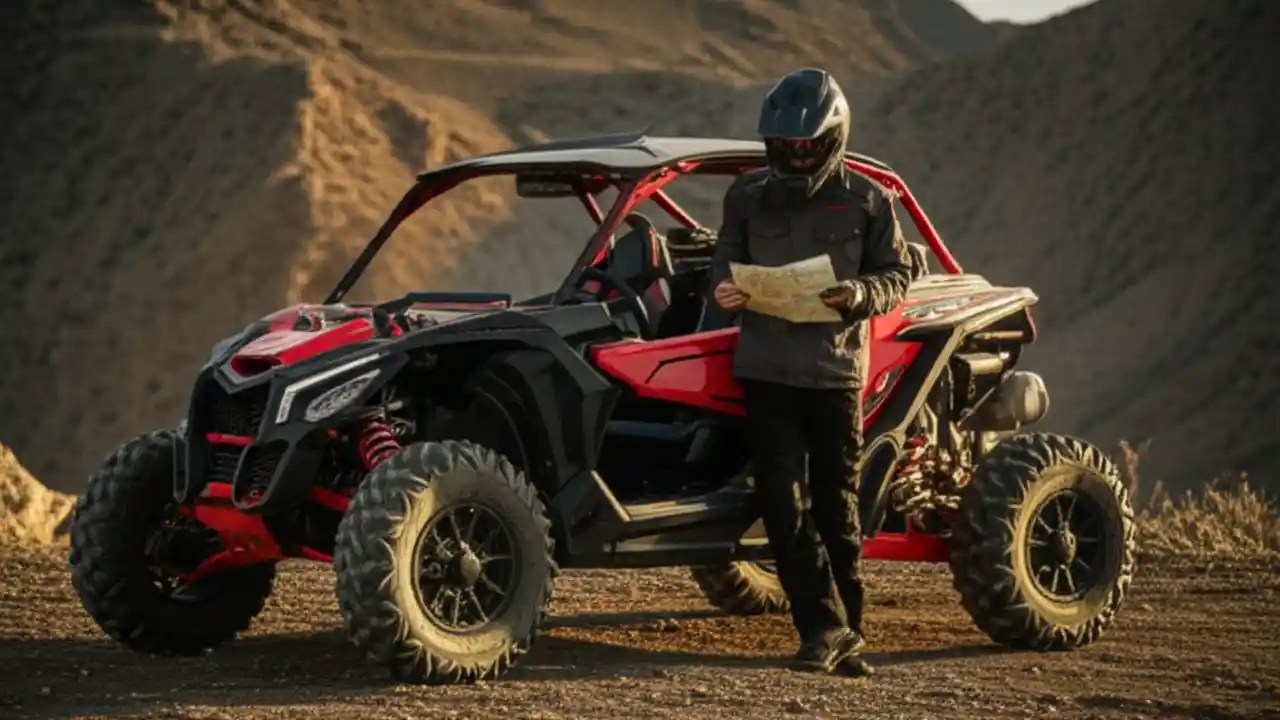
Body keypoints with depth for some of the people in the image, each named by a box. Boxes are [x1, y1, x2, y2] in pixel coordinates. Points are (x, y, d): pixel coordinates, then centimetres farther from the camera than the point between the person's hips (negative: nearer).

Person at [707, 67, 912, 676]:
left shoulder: (867, 201, 3)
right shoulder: (749, 196, 9)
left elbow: (897, 274, 5)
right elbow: (727, 256, 17)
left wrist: (858, 295, -16)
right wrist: (724, 288, -6)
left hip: (836, 369, -1)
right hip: (766, 368, 1)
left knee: (836, 503, 4)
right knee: (783, 501, -8)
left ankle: (843, 631, 13)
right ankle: (826, 625, -7)